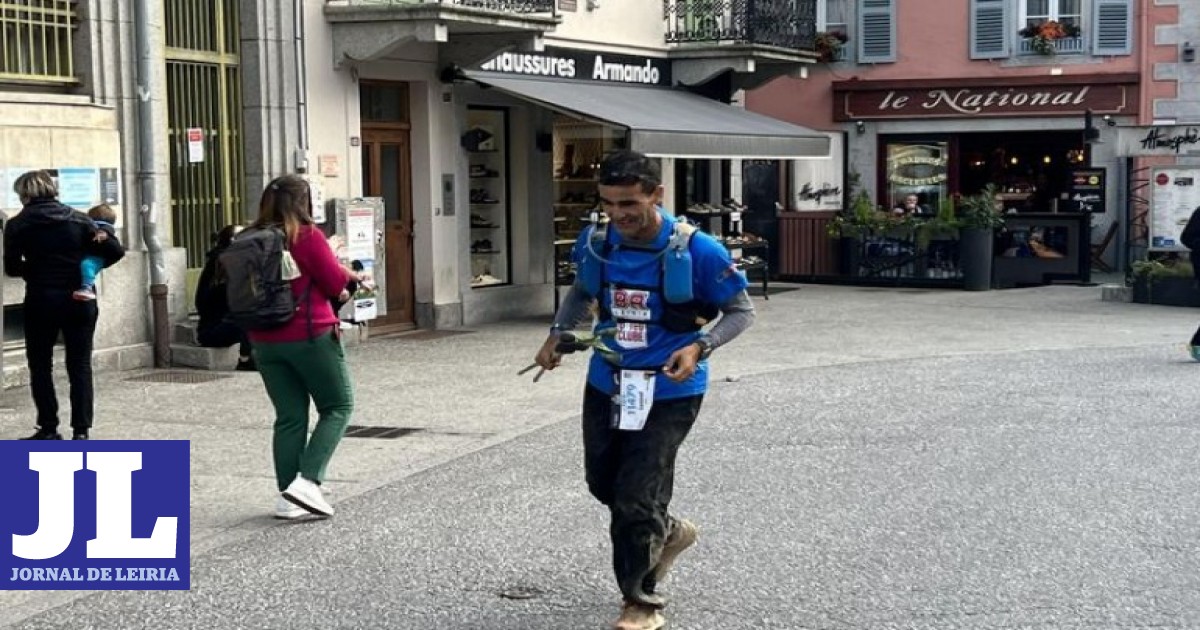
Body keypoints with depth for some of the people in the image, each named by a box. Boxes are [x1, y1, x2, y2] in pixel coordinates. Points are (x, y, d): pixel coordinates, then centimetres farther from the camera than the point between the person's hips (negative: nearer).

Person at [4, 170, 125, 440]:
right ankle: (81, 430, 3)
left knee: (40, 366, 11)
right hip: (80, 300, 2)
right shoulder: (79, 219, 2)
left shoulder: (17, 225, -4)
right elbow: (115, 251, -3)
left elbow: (11, 267, -4)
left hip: (41, 301, -2)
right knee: (80, 366, 7)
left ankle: (48, 429, 11)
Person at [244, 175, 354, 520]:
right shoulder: (308, 236, -12)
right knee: (337, 407, 8)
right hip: (310, 336, -6)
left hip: (265, 341, 6)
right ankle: (307, 482, -7)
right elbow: (335, 284, -10)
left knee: (290, 417, 12)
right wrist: (338, 264, 12)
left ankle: (288, 498, 12)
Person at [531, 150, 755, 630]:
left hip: (667, 391, -6)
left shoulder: (696, 250, -20)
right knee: (603, 485, 19)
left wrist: (700, 347, -26)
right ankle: (668, 532, 48)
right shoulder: (596, 242, -7)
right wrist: (559, 332, -3)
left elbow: (741, 312, -9)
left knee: (635, 500, -7)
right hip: (606, 382, 6)